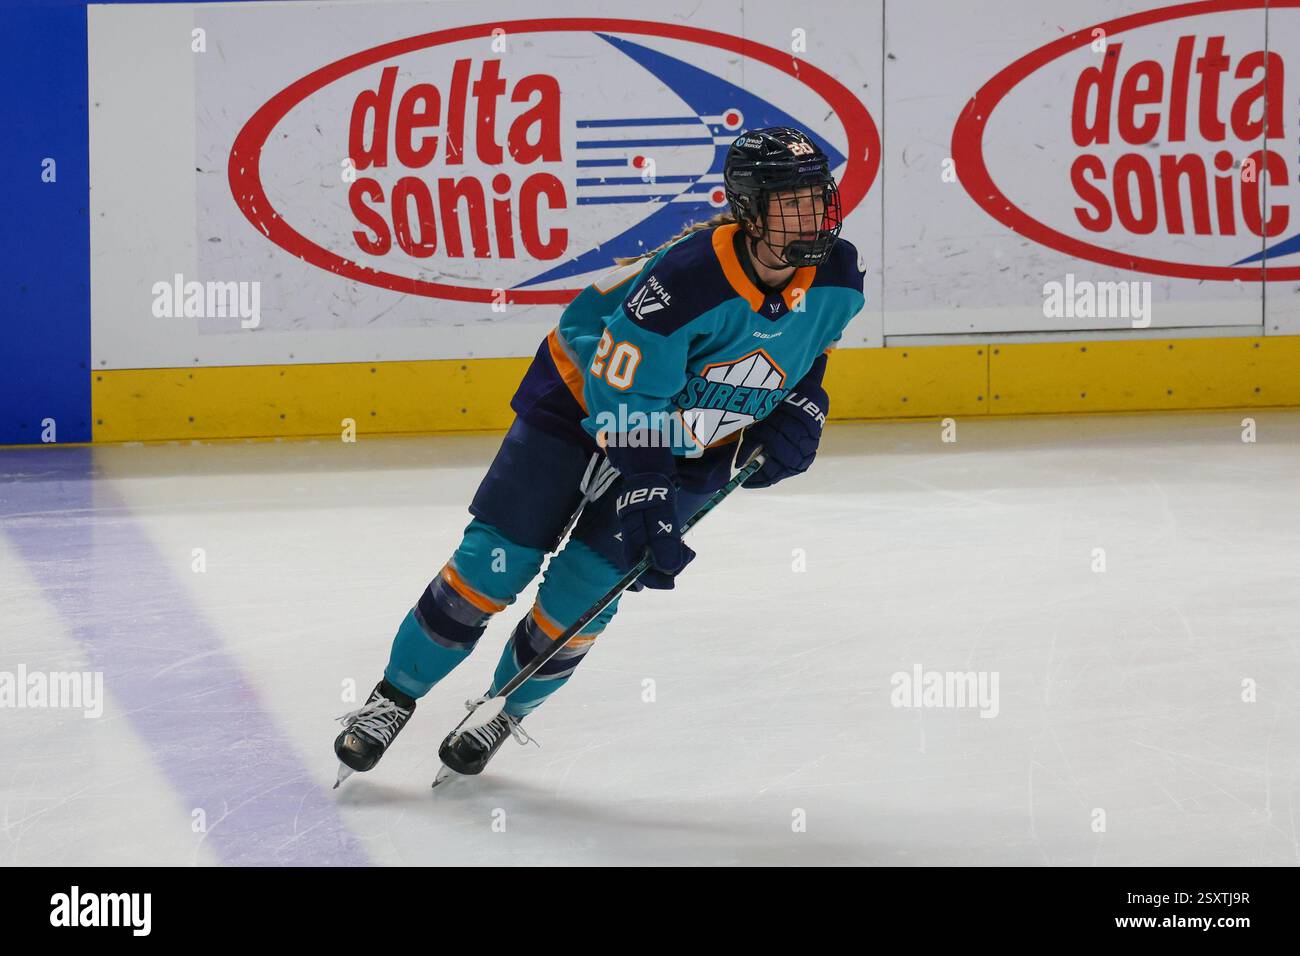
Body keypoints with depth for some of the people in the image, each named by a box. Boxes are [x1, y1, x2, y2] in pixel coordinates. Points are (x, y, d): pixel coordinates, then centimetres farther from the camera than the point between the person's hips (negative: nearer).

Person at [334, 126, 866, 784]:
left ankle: (504, 712, 21)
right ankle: (395, 698, 11)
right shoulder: (685, 280, -36)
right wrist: (646, 510, -28)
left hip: (690, 445, 4)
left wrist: (800, 411, -6)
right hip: (586, 393, -4)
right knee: (496, 560, -8)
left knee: (580, 595, -5)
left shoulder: (836, 276, -18)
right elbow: (622, 406, -29)